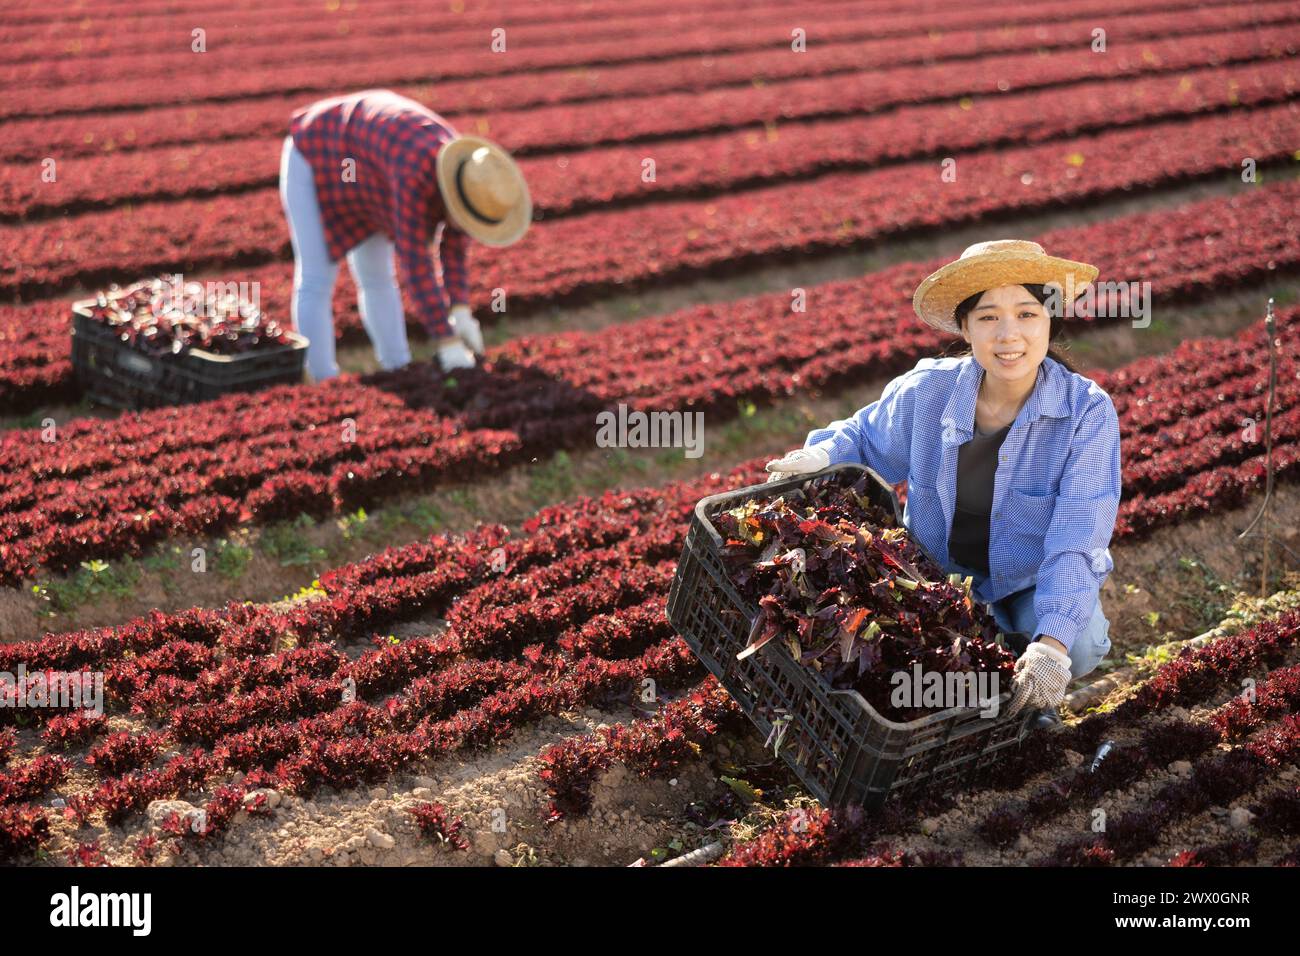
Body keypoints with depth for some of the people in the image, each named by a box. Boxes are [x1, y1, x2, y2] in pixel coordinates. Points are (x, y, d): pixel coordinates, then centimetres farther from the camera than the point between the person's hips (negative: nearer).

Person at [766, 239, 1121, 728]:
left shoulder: (1087, 412, -23)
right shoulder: (926, 391, -15)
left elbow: (1075, 541, -30)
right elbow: (865, 438, 8)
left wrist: (1052, 642, -43)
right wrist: (822, 456, -15)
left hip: (1034, 581, -2)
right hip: (939, 571, 2)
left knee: (1078, 650, -32)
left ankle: (1033, 688, 6)